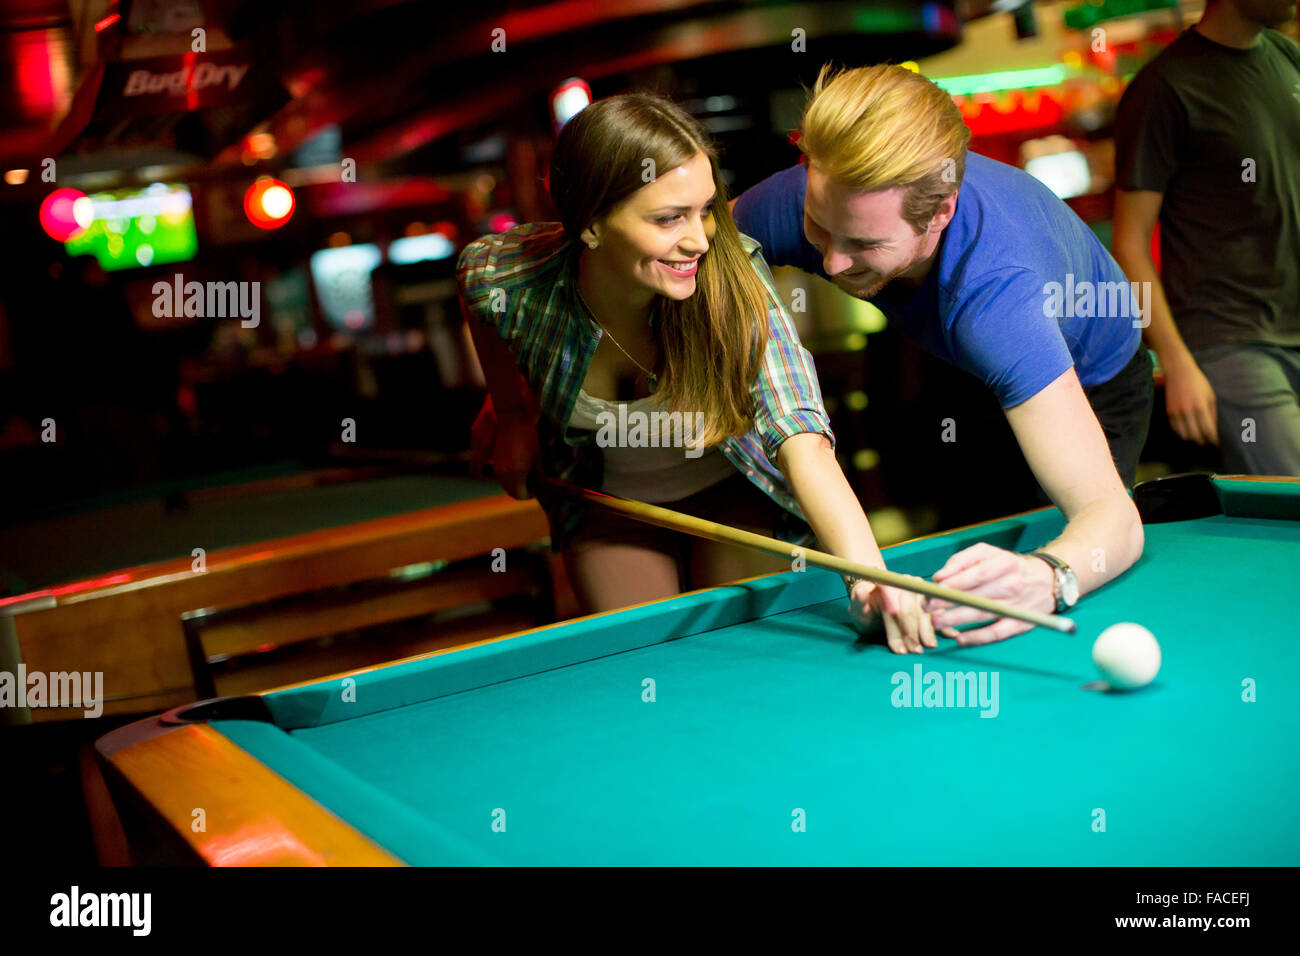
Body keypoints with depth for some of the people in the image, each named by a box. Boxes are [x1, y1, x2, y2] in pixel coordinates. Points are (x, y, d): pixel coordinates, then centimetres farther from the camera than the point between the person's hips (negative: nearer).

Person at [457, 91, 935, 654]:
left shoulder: (733, 286, -36)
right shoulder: (501, 280, -30)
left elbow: (803, 441, -48)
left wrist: (868, 573, -62)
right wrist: (512, 410, 6)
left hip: (736, 498, -1)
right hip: (608, 508, 1)